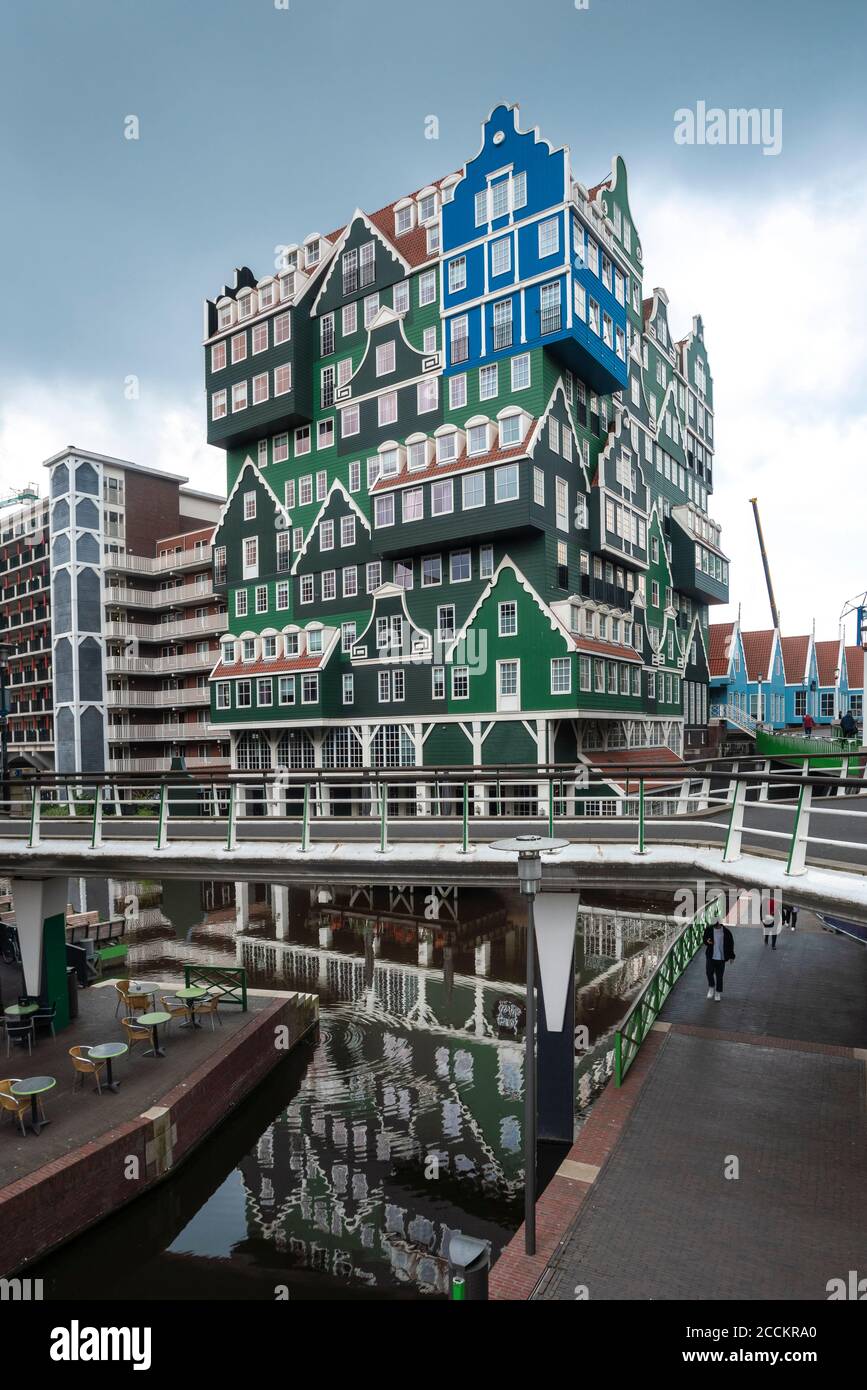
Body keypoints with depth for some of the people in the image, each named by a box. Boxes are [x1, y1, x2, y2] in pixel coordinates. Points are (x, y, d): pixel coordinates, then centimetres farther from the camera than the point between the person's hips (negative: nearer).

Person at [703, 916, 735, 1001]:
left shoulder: (726, 931, -7)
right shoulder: (709, 930, -5)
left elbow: (731, 944, 4)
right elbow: (705, 939, 7)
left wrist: (731, 956, 6)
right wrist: (707, 941, -17)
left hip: (721, 957, -1)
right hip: (710, 955, 1)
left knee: (719, 976, 6)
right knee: (709, 972, -7)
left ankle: (718, 993, 24)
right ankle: (711, 987, 20)